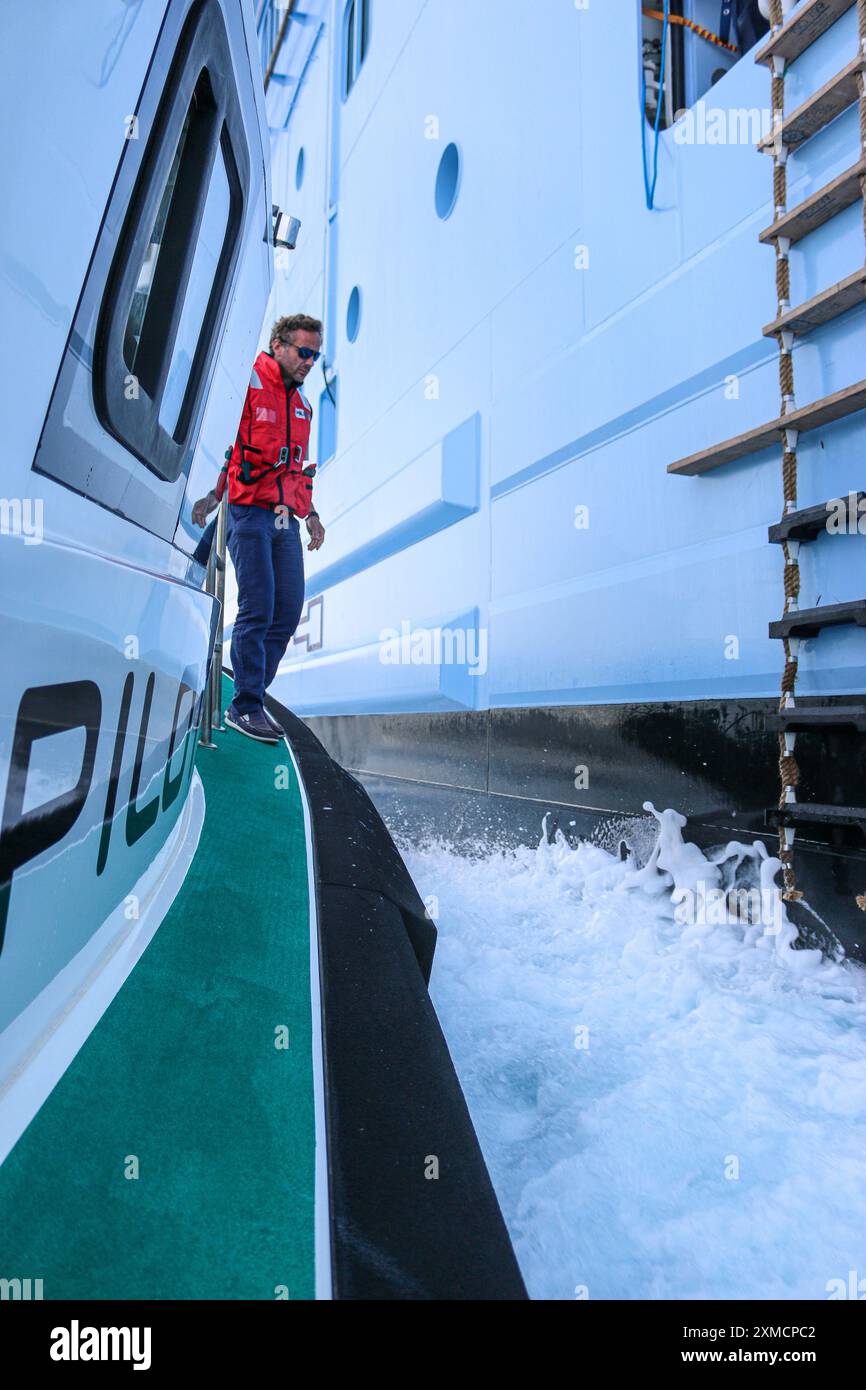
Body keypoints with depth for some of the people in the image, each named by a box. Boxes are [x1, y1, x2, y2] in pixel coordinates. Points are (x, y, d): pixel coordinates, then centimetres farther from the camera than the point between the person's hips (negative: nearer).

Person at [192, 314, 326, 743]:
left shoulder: (301, 403, 23)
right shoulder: (248, 385, -1)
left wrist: (308, 511, 24)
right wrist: (212, 492, -22)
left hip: (285, 520, 8)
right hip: (249, 512, -8)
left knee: (289, 611, 2)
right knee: (258, 610, -11)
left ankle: (251, 695, 13)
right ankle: (245, 707, -2)